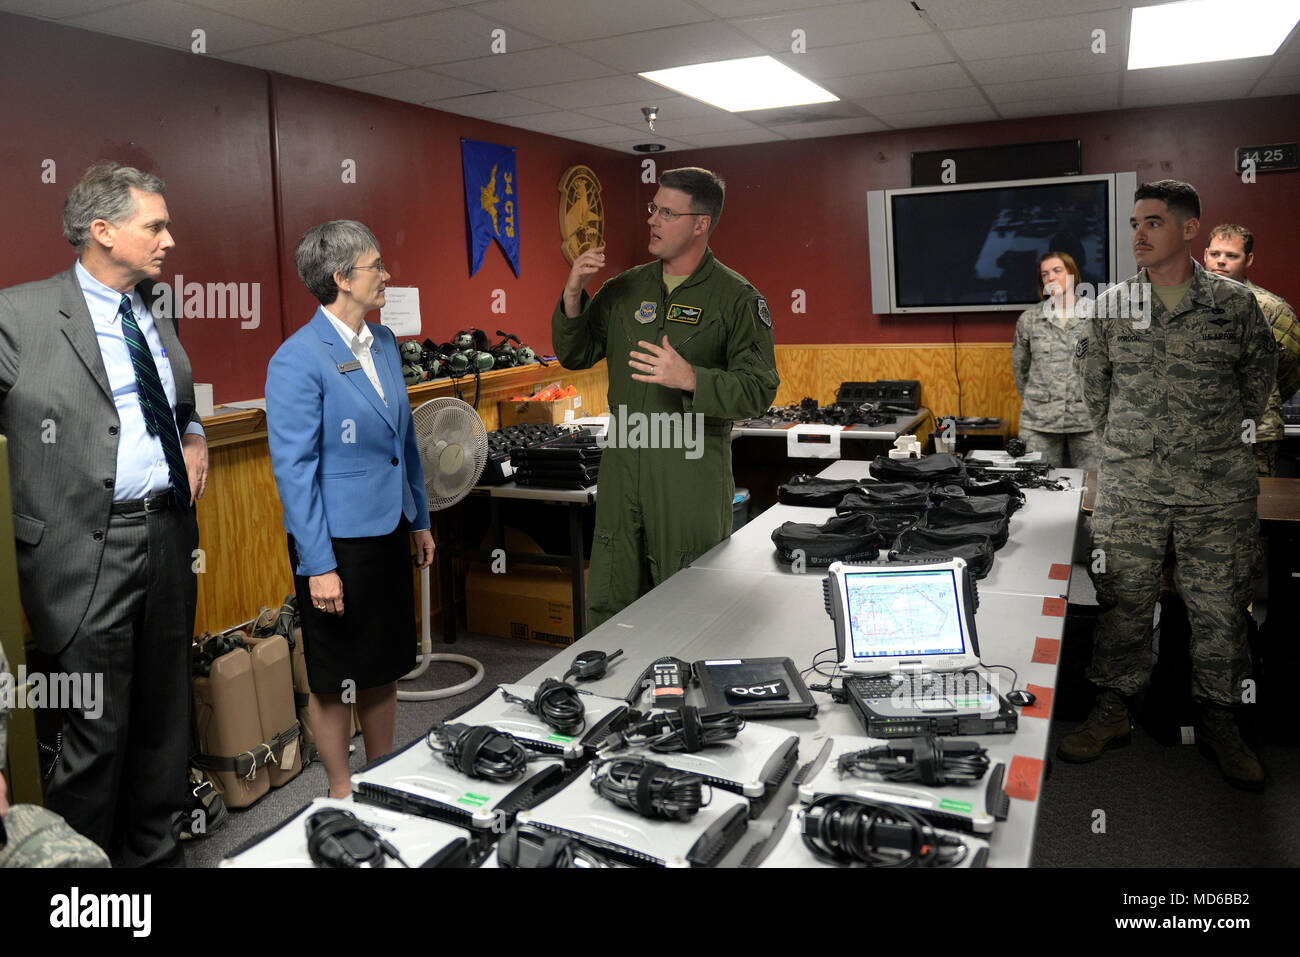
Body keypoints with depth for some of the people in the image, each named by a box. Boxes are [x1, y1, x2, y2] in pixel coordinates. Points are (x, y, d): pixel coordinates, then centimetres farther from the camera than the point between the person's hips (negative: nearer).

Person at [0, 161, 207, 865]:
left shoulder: (157, 313, 13)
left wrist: (193, 438, 8)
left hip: (168, 539, 6)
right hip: (89, 550, -6)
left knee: (165, 719, 16)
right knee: (99, 733, 2)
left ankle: (154, 851, 34)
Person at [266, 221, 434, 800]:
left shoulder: (383, 341, 8)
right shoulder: (298, 360, -16)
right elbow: (293, 469, -16)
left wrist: (419, 519, 16)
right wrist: (319, 566, -18)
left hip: (388, 533, 7)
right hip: (336, 541, -7)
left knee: (384, 665, 18)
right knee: (337, 679, 8)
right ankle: (342, 796, 26)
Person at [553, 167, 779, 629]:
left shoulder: (737, 298, -5)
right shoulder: (626, 288, 11)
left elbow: (759, 390, -10)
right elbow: (575, 355, 14)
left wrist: (690, 379, -25)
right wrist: (573, 295, -1)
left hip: (691, 470, -4)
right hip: (622, 464, 5)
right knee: (608, 606, 13)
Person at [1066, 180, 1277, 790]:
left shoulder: (1234, 302, 2)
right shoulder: (1112, 305, 5)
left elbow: (1259, 374, 15)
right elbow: (1093, 380, 16)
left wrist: (1223, 436, 15)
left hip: (1217, 484, -1)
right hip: (1129, 482, 1)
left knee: (1219, 605, 6)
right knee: (1123, 599, 5)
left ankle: (1218, 721, 21)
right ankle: (1113, 711, 17)